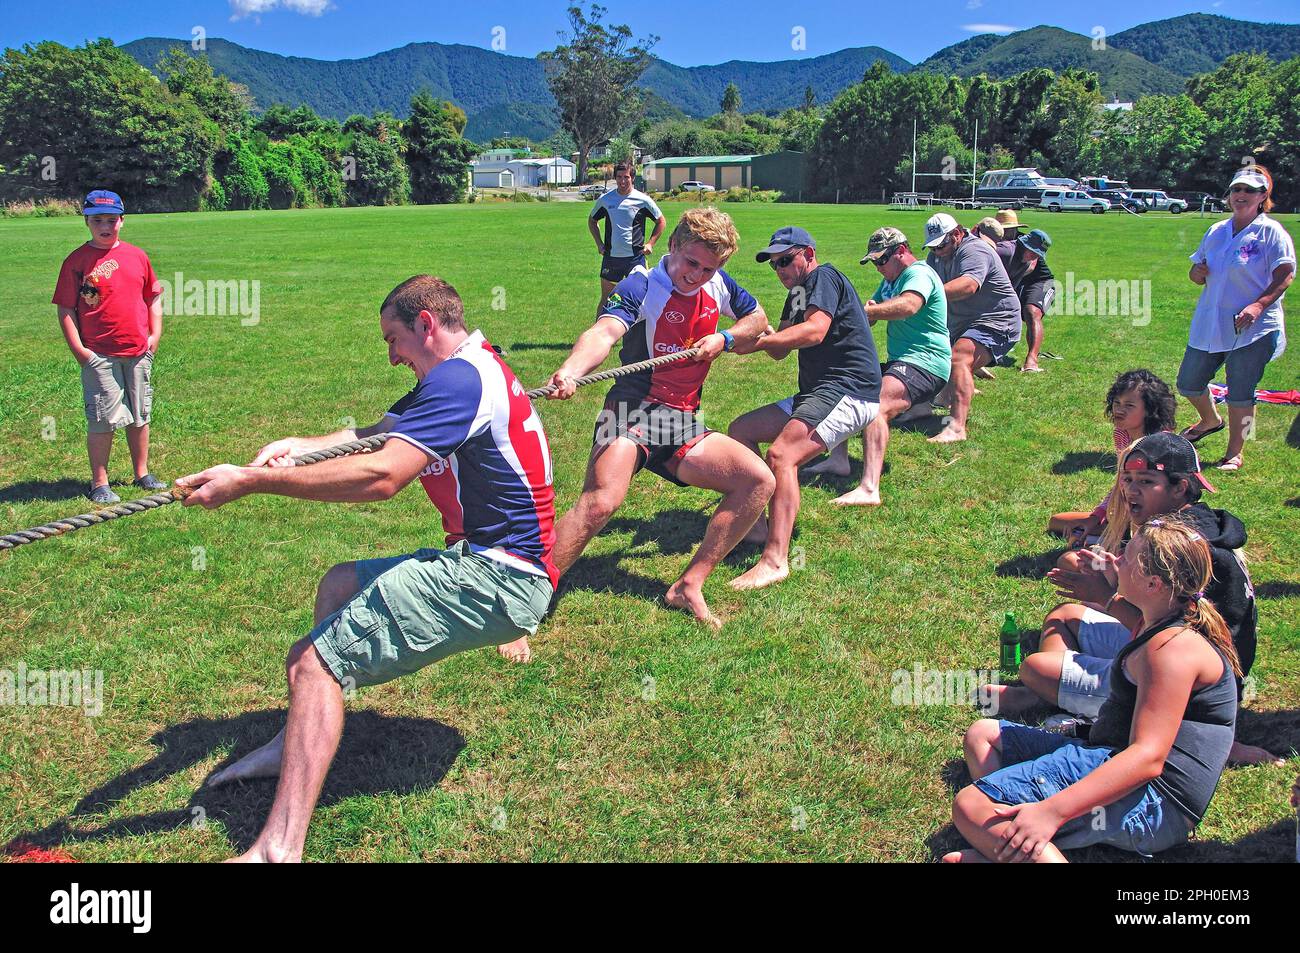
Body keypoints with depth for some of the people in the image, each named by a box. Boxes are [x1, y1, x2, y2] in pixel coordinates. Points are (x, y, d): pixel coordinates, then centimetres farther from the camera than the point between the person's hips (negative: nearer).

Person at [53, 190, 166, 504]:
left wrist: (155, 334, 5)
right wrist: (78, 350, -11)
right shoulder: (77, 261, -4)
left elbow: (153, 296, 15)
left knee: (140, 416, 13)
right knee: (103, 421, -1)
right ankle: (99, 484, 10)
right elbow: (66, 310, -5)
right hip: (99, 356, -4)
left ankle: (142, 474, 26)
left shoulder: (137, 255, 7)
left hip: (139, 351, 4)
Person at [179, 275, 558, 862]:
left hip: (496, 576, -11)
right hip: (488, 565, 11)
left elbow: (380, 476, -27)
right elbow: (376, 432, 15)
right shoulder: (470, 370, 18)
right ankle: (295, 745, 29)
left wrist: (251, 480, -24)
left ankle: (279, 847, -19)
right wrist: (301, 446, -4)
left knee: (313, 661, -15)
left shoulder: (460, 378, -16)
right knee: (339, 585, 26)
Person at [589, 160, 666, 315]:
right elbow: (592, 220, 20)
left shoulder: (643, 200, -3)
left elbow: (661, 221, 10)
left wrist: (650, 244, 2)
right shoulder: (605, 199, 2)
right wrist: (599, 244, 10)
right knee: (606, 298, 8)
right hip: (611, 257, 2)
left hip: (635, 257, -2)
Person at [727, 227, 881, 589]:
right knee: (740, 431, 11)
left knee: (781, 455, -29)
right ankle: (757, 526, 10)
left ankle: (775, 560, -36)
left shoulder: (825, 277, -8)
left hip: (849, 392, -11)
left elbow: (816, 331, -26)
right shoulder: (798, 293, 22)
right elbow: (779, 350, 15)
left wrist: (757, 339, -31)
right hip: (814, 394, 11)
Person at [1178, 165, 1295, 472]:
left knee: (1240, 394, -1)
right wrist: (1197, 272, -5)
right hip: (1208, 325, 6)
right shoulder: (1216, 231, 12)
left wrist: (1258, 305, -26)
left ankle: (1235, 453, 14)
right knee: (1188, 384, 12)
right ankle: (1210, 420, 43)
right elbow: (1196, 272, 20)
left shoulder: (1271, 232, -6)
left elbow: (1285, 275, -12)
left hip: (1252, 330, -6)